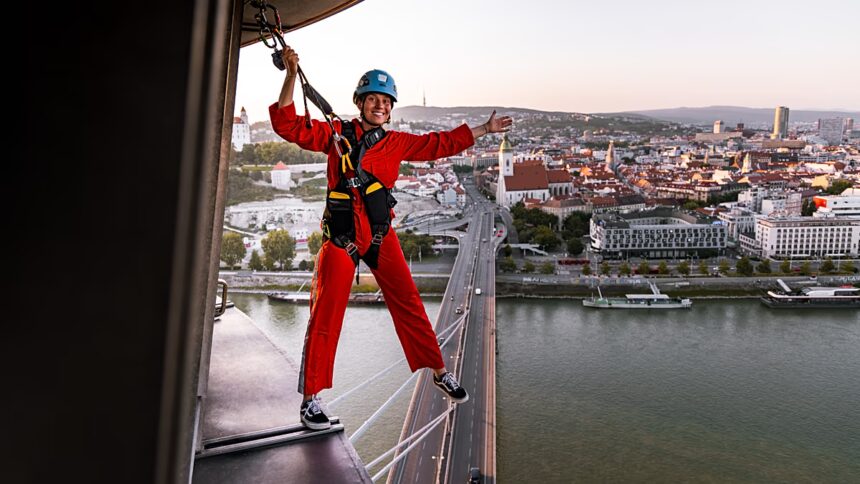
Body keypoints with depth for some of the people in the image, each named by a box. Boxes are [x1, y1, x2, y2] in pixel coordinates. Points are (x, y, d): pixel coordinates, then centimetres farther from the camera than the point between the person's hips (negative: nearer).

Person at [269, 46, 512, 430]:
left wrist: (485, 129, 27)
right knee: (326, 312, -4)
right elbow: (287, 125, -4)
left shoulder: (397, 143, 12)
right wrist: (291, 75, -13)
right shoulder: (336, 134, 2)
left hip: (381, 233, 3)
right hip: (341, 235, -3)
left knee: (408, 304, 7)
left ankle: (440, 373, 24)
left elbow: (441, 143, 21)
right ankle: (311, 398, 7)